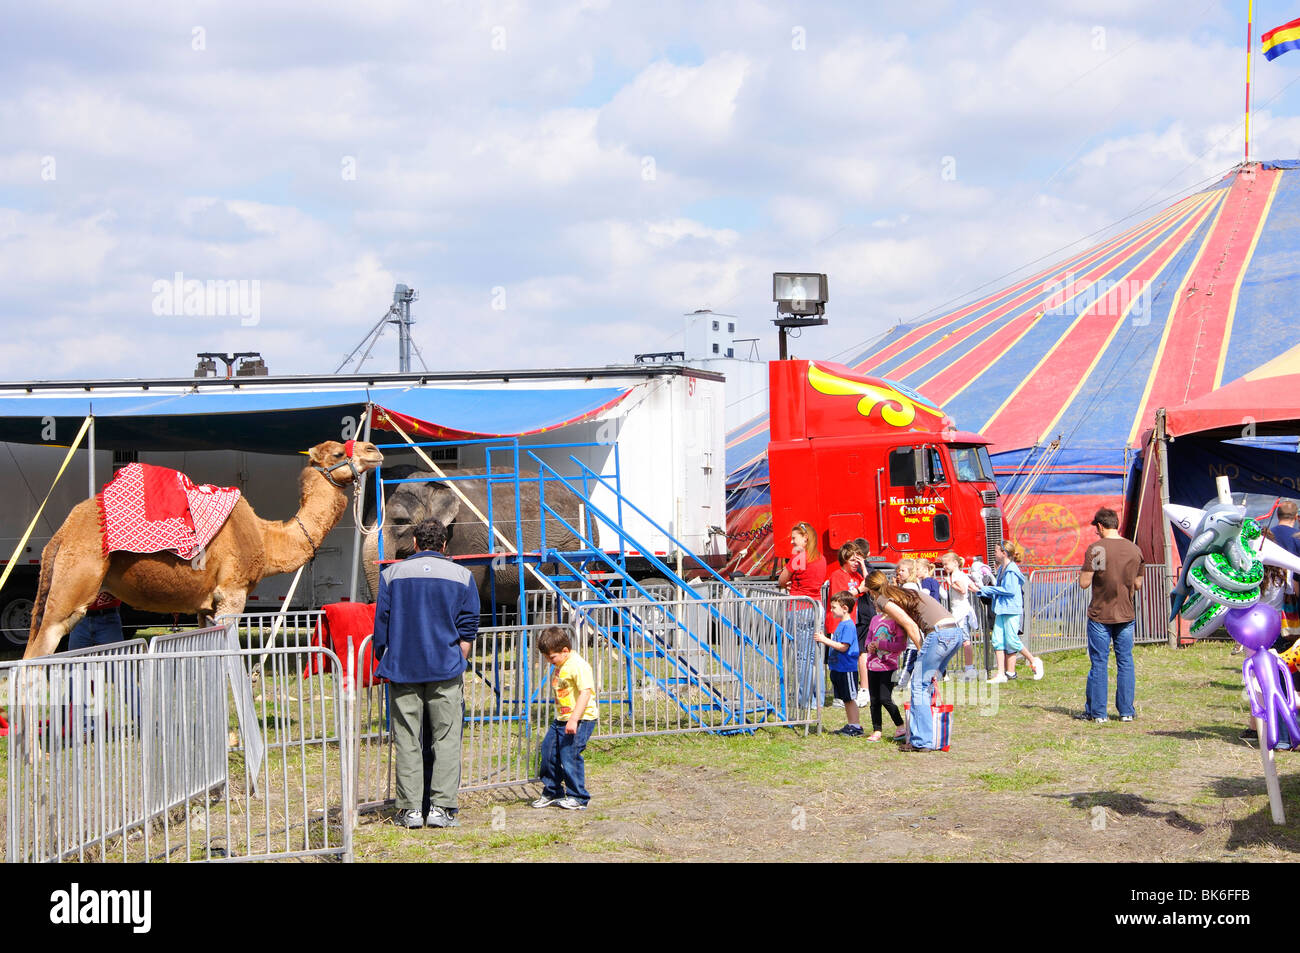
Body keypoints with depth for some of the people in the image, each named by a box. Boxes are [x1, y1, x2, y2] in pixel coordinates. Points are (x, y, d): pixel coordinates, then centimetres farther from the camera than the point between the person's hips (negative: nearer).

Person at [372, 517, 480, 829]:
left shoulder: (392, 574, 5)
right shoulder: (462, 576, 4)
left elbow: (381, 626, 6)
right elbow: (468, 630, 4)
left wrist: (384, 663, 15)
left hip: (403, 670, 1)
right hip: (446, 670, 0)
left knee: (407, 740, 4)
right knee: (446, 739, 3)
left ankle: (410, 809, 3)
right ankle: (441, 806, -2)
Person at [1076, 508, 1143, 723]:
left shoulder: (1095, 549, -12)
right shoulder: (1134, 550, 3)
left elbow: (1084, 583, -14)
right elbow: (1138, 585, 9)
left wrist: (1082, 573, 7)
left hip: (1100, 615, -4)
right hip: (1126, 615, 4)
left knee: (1099, 663, 2)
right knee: (1125, 662, 9)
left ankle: (1097, 712, 6)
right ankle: (1126, 711, 10)